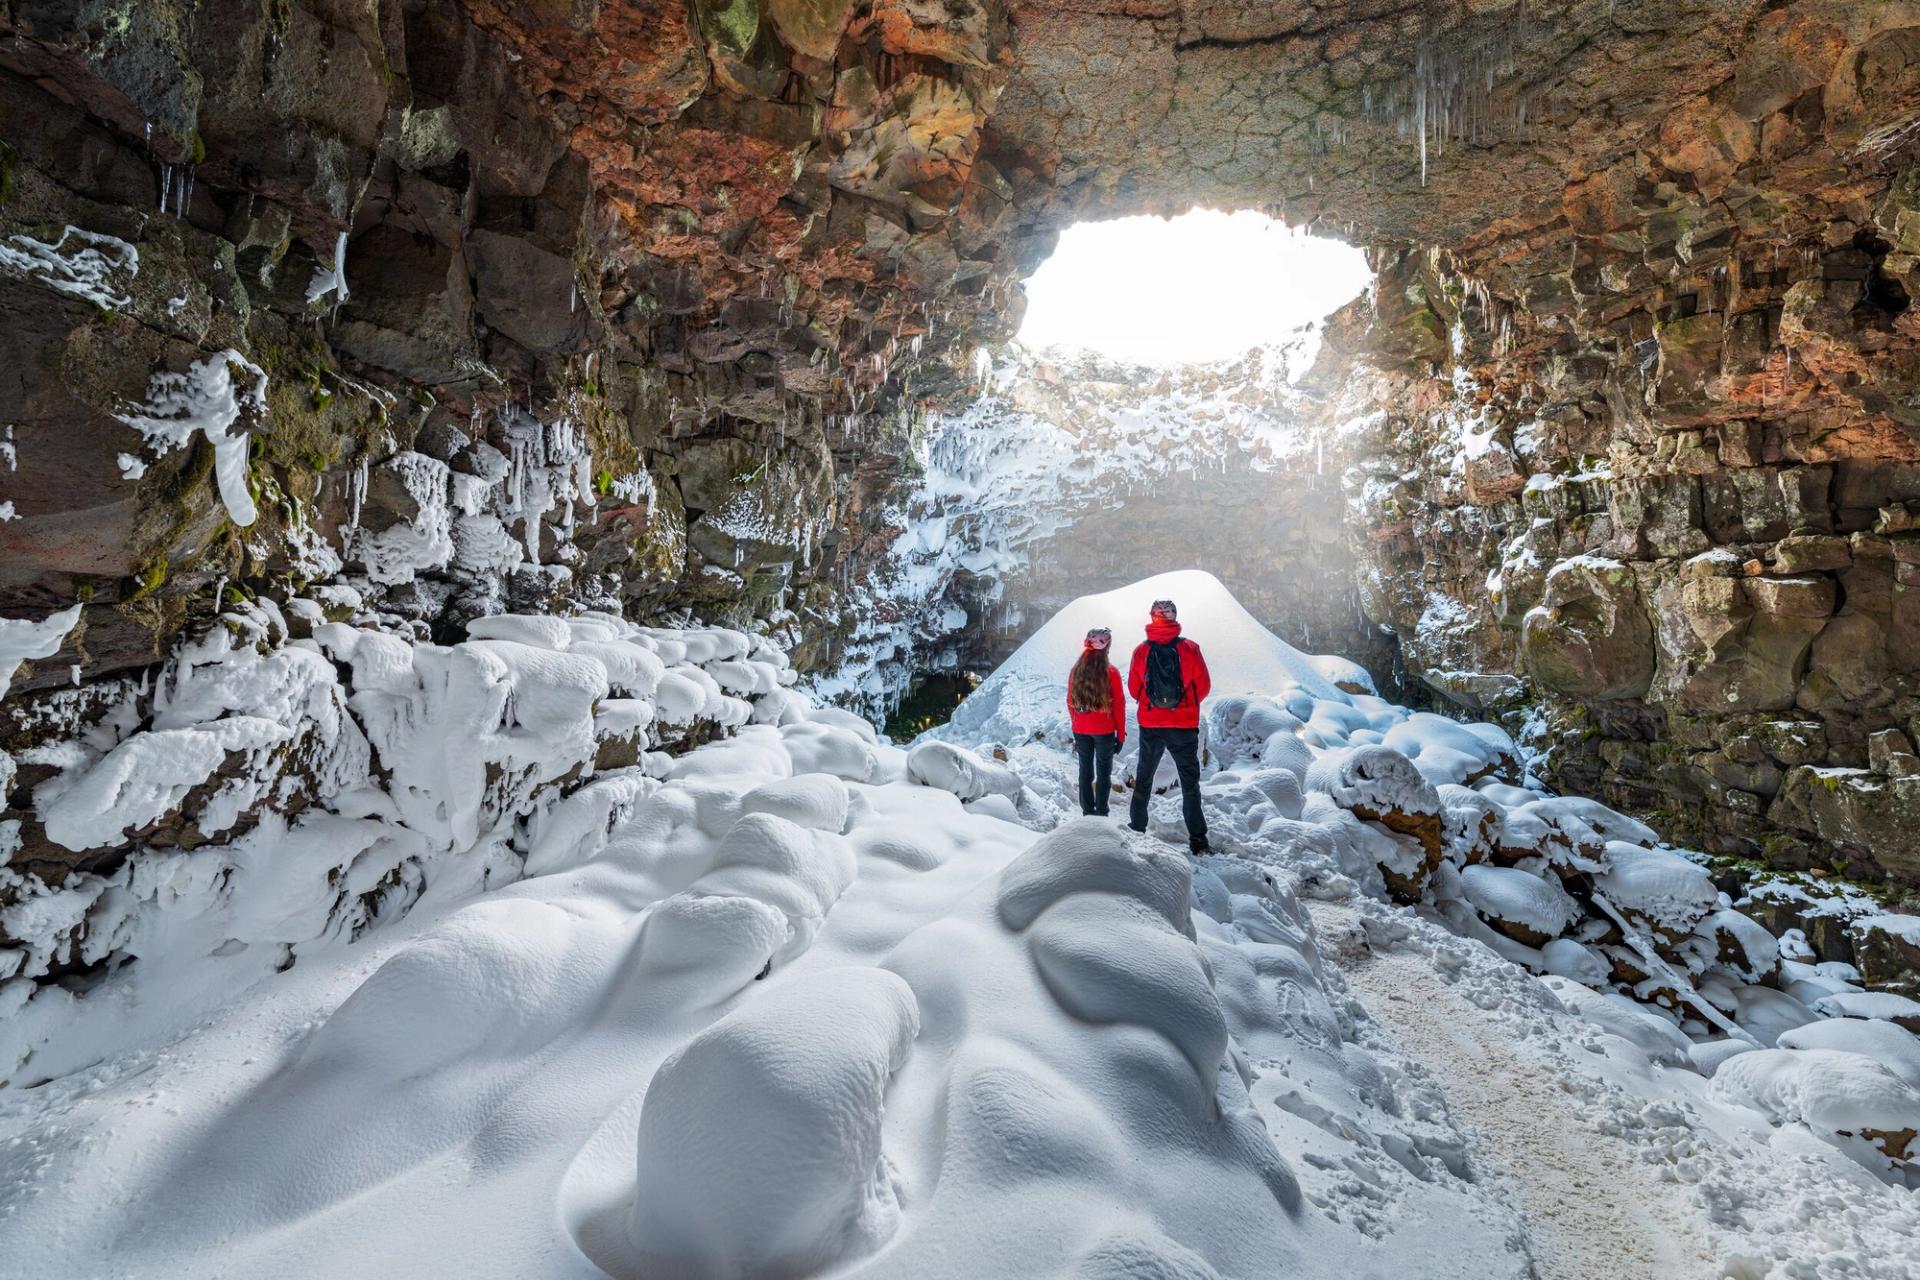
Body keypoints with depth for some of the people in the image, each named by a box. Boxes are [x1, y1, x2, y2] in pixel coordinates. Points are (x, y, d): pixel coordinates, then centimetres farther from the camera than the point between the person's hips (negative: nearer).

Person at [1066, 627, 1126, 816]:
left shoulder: (1076, 670, -2)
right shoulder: (1111, 672, -12)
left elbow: (1070, 702, 6)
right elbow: (1119, 705, -8)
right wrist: (1121, 734, 1)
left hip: (1080, 730, 3)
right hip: (1104, 731, -3)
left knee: (1085, 769, 14)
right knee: (1104, 772, 7)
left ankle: (1087, 811, 19)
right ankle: (1101, 813, 8)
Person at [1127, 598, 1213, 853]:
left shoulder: (1141, 651, -6)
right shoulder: (1189, 649, -10)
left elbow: (1134, 688, 2)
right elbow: (1204, 686, -4)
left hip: (1150, 725, 2)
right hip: (1184, 725, -1)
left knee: (1143, 779, 18)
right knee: (1190, 783, 6)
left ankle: (1137, 828, 24)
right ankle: (1197, 840, 3)